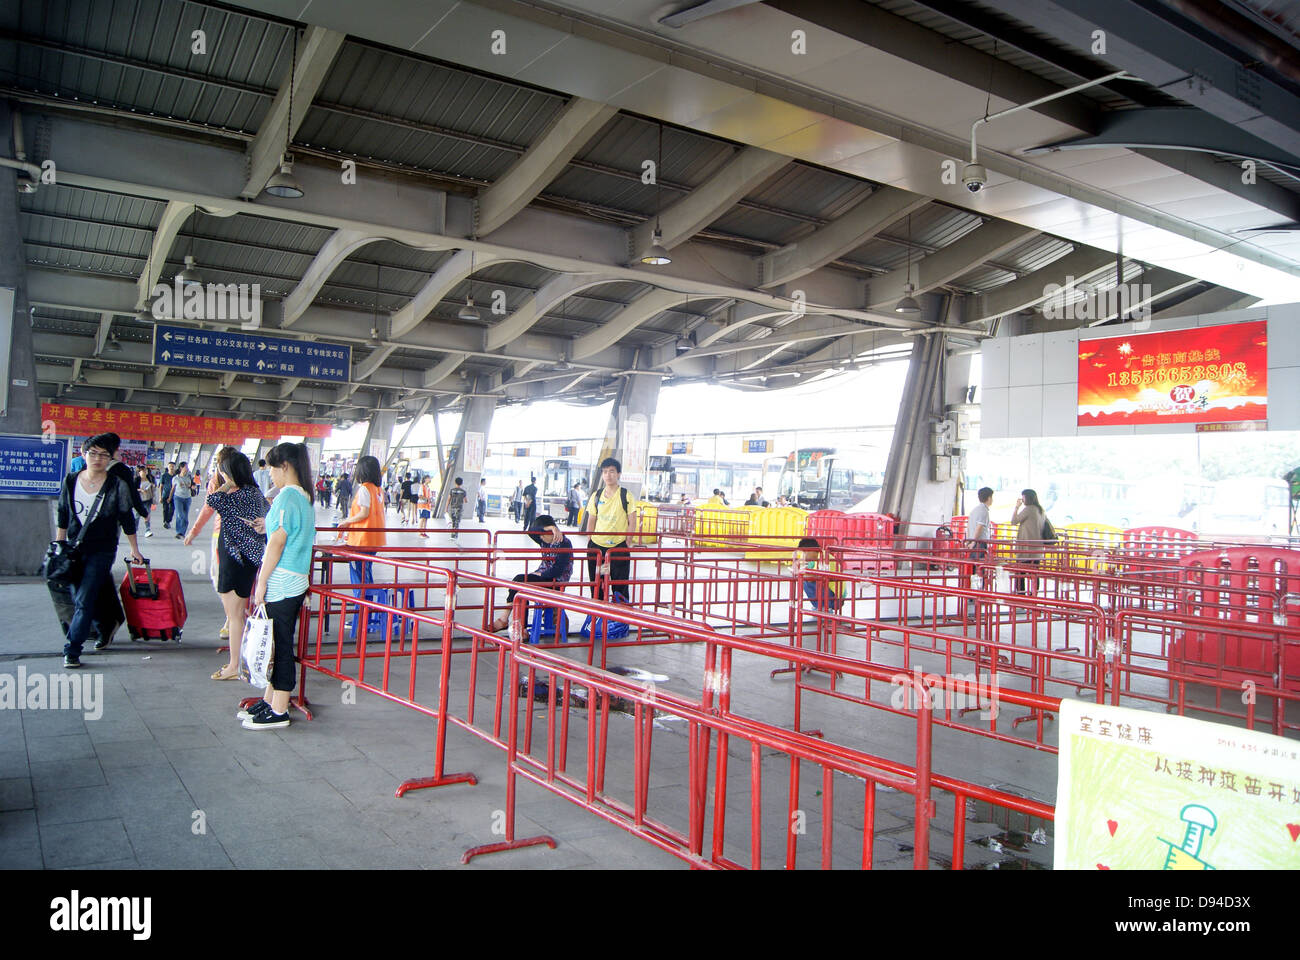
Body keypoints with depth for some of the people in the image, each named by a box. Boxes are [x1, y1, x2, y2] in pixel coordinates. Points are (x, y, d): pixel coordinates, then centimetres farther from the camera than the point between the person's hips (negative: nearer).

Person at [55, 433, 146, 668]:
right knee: (76, 599, 9)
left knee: (84, 600, -12)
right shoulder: (70, 481, 2)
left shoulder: (117, 485, -7)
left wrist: (135, 550, 4)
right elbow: (63, 516, 12)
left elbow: (127, 519, 0)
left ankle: (72, 650, -9)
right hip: (74, 549, 4)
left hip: (102, 551, -4)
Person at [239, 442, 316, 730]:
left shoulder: (286, 496, -14)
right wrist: (269, 525, 19)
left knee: (280, 645, -2)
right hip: (297, 582, 9)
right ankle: (270, 701, 25)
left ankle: (278, 712, 6)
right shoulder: (306, 497, 13)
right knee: (278, 643, 16)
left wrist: (262, 582, -14)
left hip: (280, 584, -9)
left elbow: (278, 542, -17)